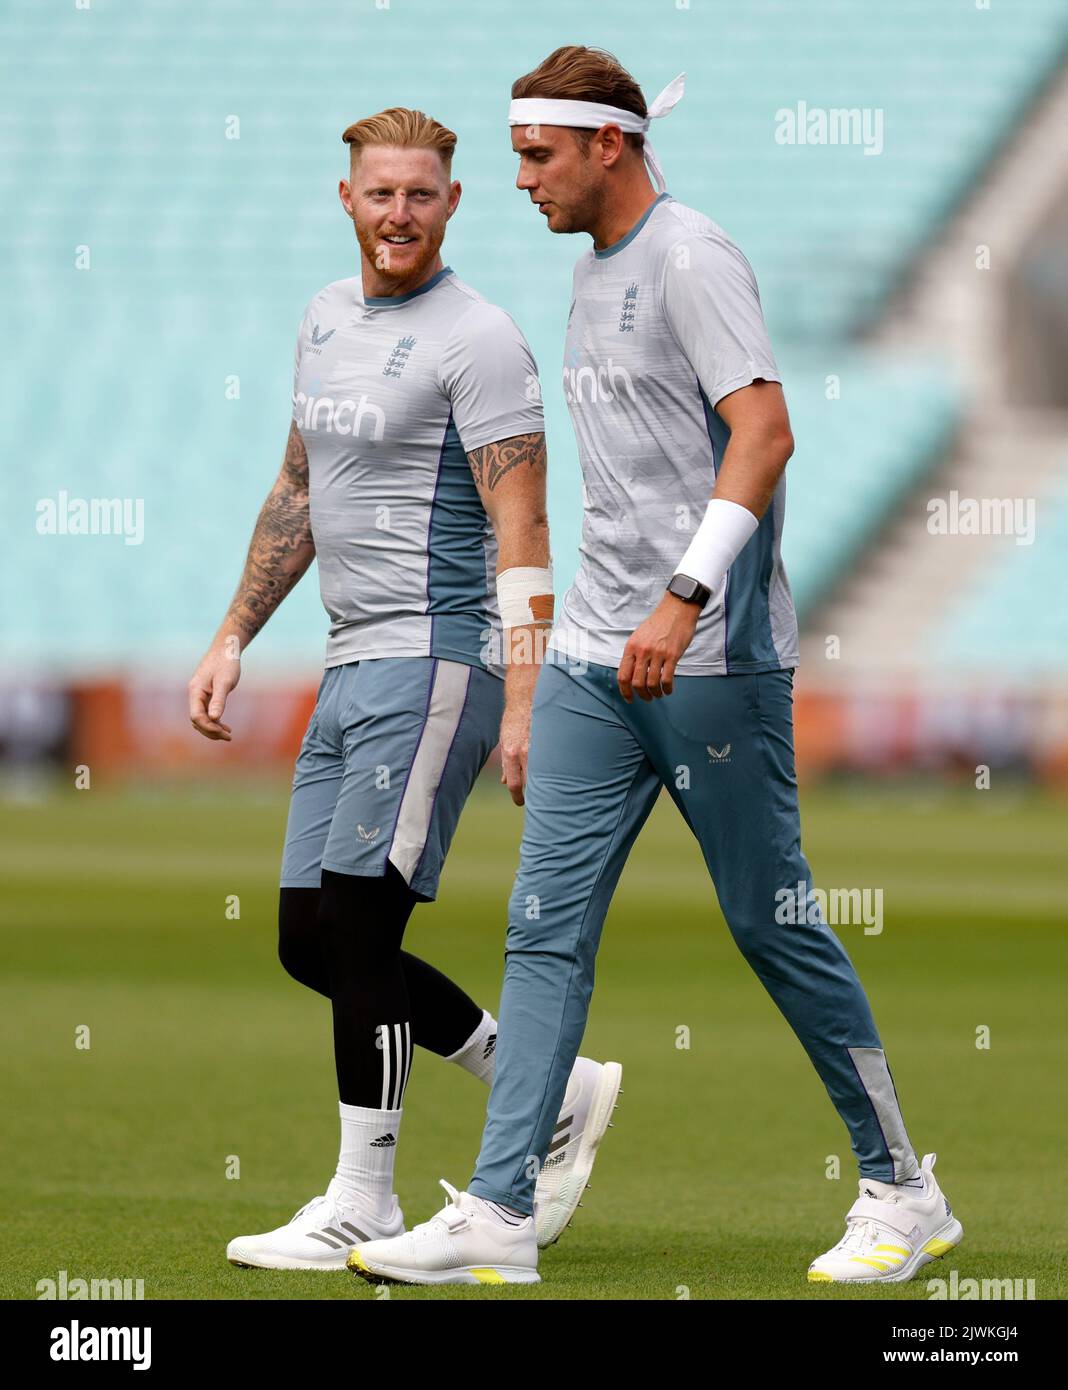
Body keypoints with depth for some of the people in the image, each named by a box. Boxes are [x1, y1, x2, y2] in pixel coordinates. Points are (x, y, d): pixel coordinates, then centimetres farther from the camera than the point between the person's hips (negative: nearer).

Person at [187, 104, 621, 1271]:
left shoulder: (475, 340, -10)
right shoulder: (327, 318, 16)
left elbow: (521, 531, -15)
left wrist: (526, 702, -22)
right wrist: (234, 636, 22)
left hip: (435, 659, -9)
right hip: (351, 664, 9)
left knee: (355, 922, -12)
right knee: (310, 942, 7)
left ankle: (362, 1200, -3)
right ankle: (556, 1096, 16)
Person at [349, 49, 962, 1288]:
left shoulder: (691, 260, -10)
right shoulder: (590, 273, 16)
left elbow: (763, 434, -20)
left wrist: (684, 602, -28)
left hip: (712, 661, -8)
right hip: (594, 657, 8)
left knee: (772, 925, -1)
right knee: (546, 929, 0)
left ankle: (902, 1193, 12)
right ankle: (496, 1215, -3)